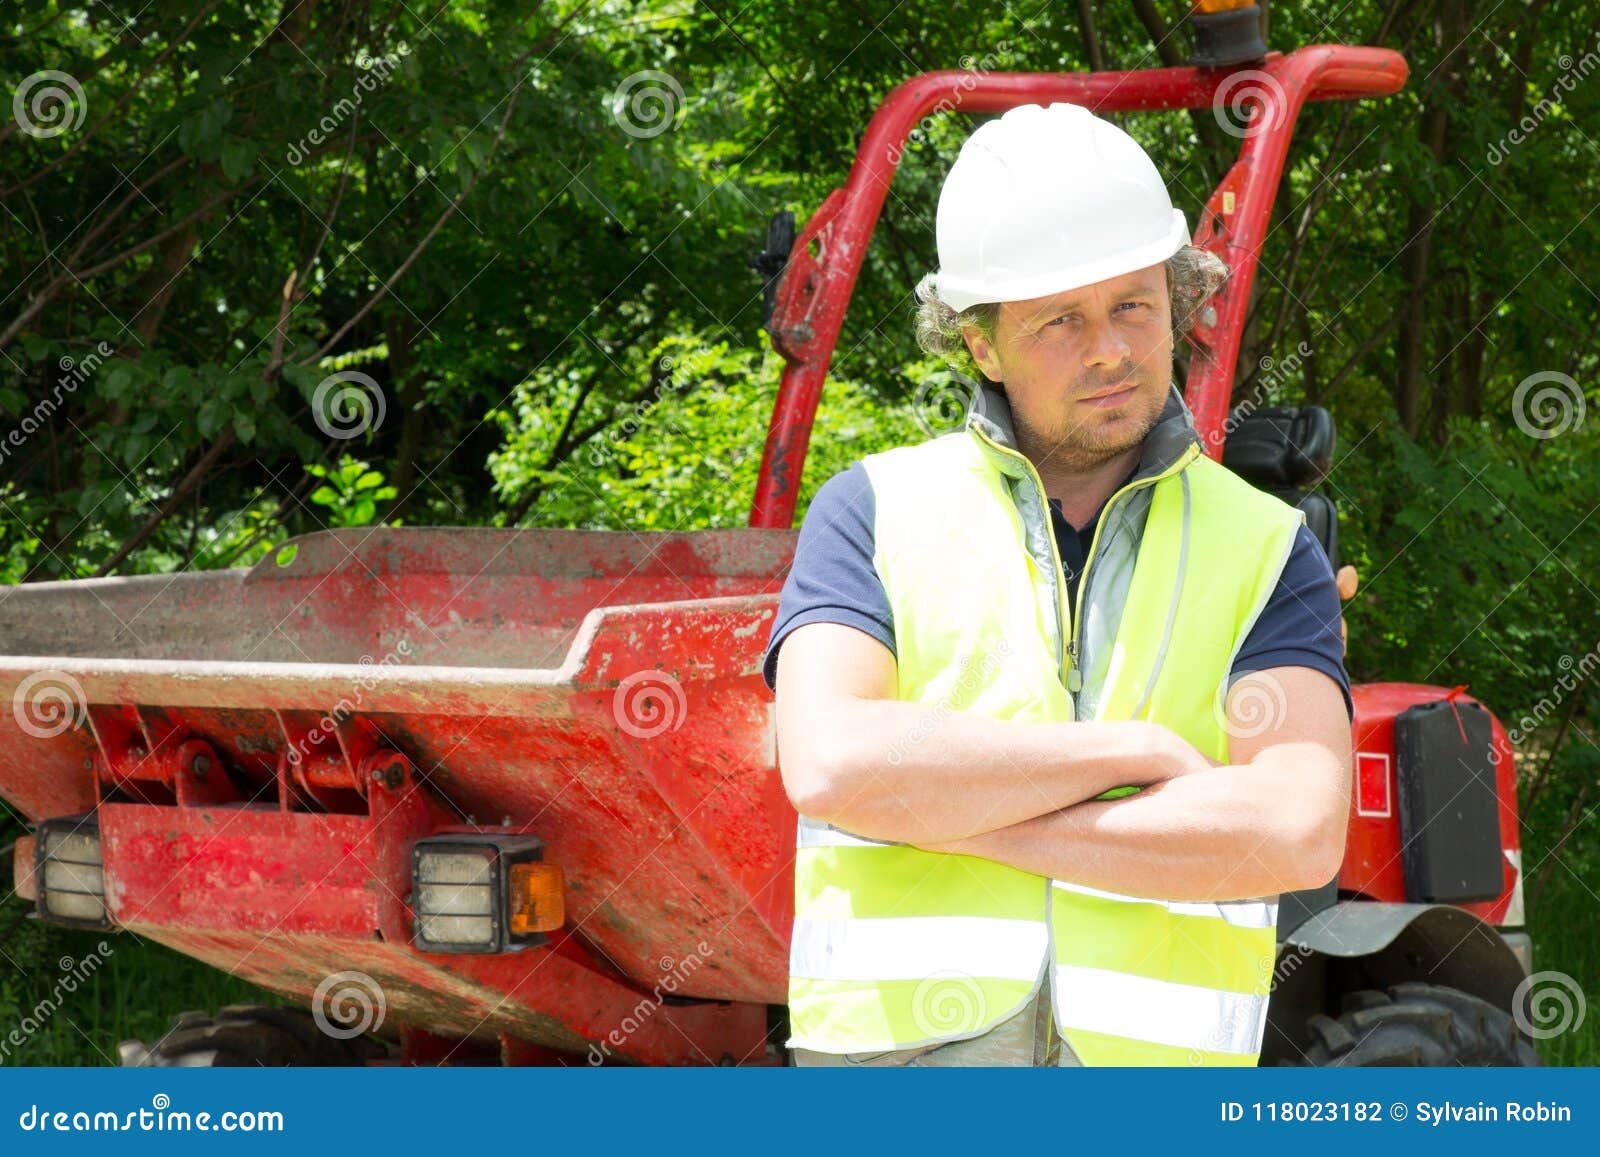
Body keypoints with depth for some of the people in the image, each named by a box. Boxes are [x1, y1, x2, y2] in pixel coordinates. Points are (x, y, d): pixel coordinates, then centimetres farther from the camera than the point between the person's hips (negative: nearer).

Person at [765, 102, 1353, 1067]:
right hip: (896, 1053, 0)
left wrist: (943, 813, -9)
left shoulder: (1266, 549, 9)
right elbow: (830, 763, -9)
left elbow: (1299, 833, -8)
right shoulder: (876, 513, 9)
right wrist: (1134, 751, -7)